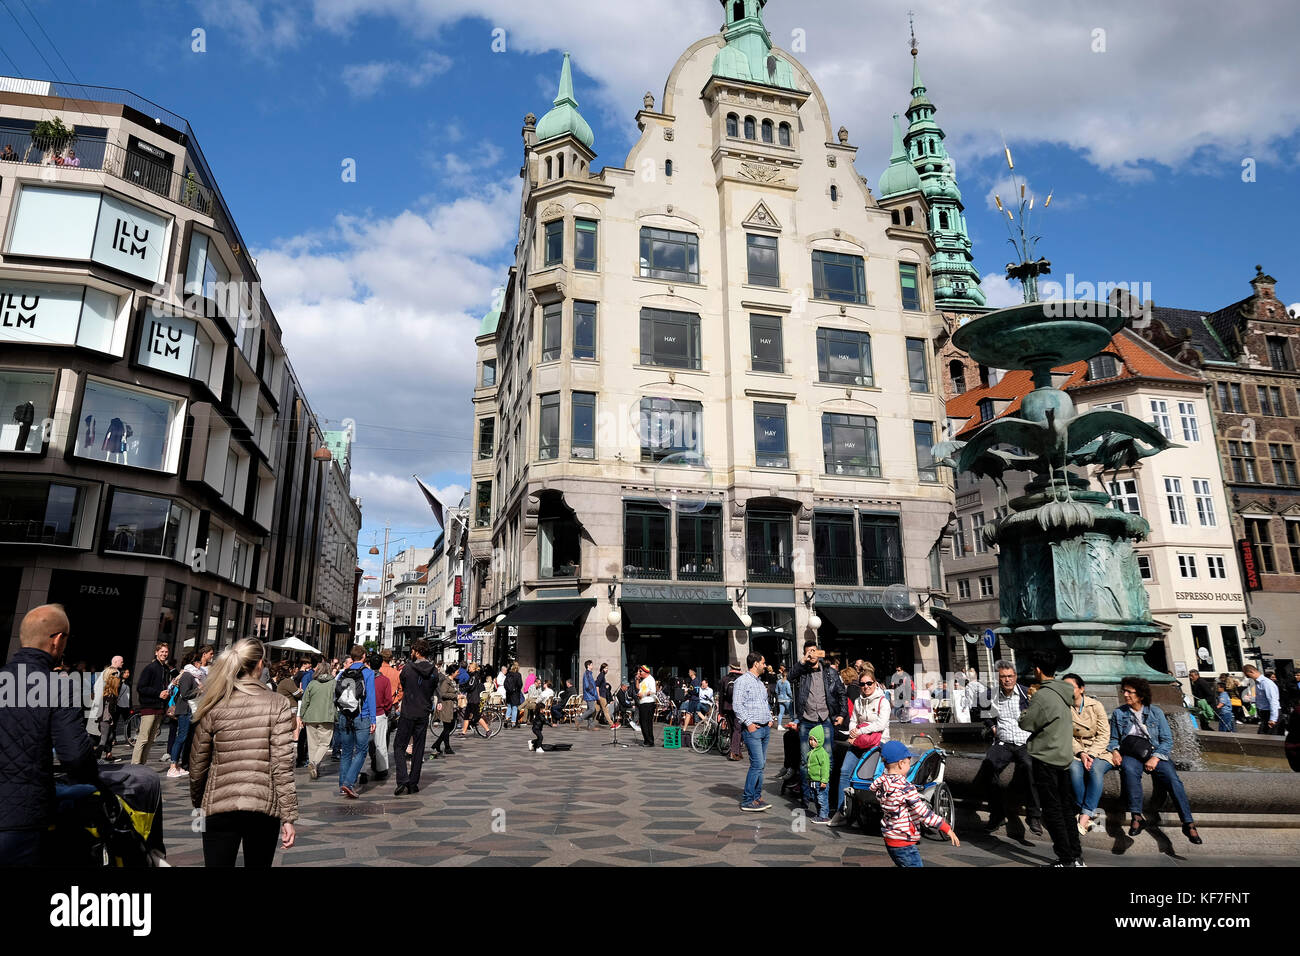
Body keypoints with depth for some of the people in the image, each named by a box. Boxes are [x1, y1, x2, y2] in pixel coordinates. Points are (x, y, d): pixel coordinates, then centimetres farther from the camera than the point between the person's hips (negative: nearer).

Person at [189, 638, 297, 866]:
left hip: (219, 807, 1)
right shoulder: (278, 704, -7)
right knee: (258, 863, 15)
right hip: (263, 807, -1)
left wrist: (197, 802, 23)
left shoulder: (214, 706, 0)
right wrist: (289, 816, -6)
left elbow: (197, 764, 5)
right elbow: (282, 765, -10)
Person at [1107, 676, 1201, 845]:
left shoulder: (1156, 712, 7)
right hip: (1131, 754, 0)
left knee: (1172, 778, -28)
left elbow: (1167, 740, 3)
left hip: (1156, 753, 0)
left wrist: (1155, 757, -12)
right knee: (1129, 770, -35)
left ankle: (1188, 824, -27)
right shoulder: (1118, 713, 11)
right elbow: (1113, 739, 17)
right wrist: (1114, 751, -5)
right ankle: (1136, 817, -36)